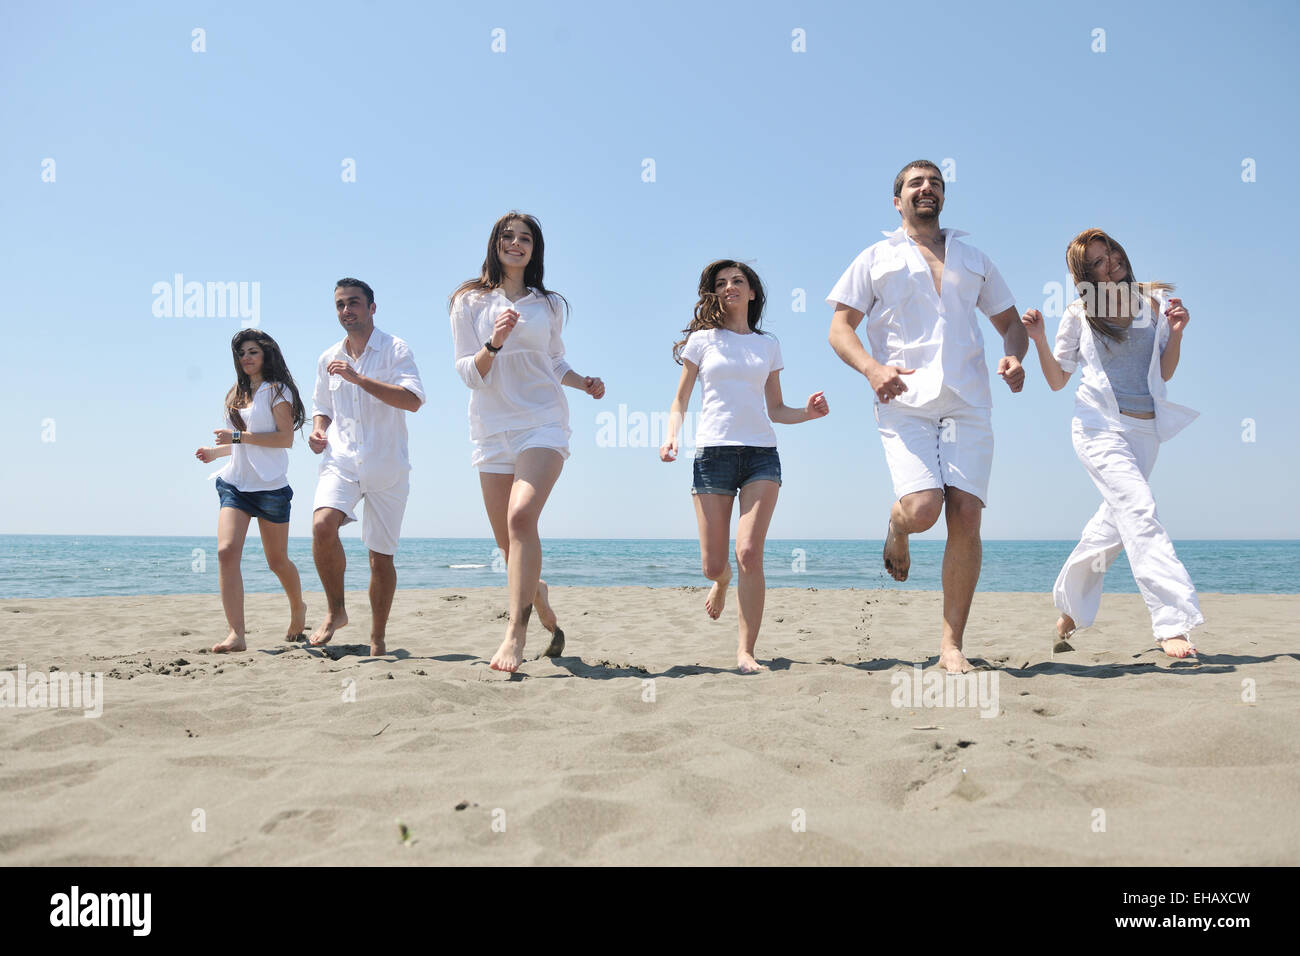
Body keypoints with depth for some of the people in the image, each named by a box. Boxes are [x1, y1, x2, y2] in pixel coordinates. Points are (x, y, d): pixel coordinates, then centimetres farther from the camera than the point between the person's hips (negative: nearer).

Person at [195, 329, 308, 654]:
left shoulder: (277, 391, -3)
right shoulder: (236, 394, 19)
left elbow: (286, 438, -14)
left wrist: (237, 436, -17)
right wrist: (216, 452, 13)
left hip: (271, 486, -5)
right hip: (235, 484, 5)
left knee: (277, 560, 7)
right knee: (226, 551, -16)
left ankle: (298, 608, 36)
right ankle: (236, 634, -21)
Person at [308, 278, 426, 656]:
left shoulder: (395, 350, -2)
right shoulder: (328, 359, 14)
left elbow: (414, 399, -18)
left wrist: (359, 378, -22)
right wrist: (318, 430, 5)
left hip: (387, 466, -3)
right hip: (341, 460, 3)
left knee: (381, 555, 3)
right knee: (322, 525, -25)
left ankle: (377, 639, 19)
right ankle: (336, 611, -5)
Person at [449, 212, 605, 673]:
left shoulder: (548, 306, 12)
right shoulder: (470, 302, 7)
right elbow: (468, 373, 0)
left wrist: (584, 382, 7)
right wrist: (494, 343, -18)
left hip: (542, 423, -1)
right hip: (491, 428, 1)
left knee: (521, 517, -25)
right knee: (509, 543, 5)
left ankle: (515, 634, -26)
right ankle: (544, 611, 33)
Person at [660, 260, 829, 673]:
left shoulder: (768, 344, 16)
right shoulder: (703, 339, 10)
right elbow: (679, 402, 11)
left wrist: (806, 412, -2)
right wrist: (672, 436, -9)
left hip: (761, 452, 1)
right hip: (713, 452, -1)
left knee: (749, 553, -15)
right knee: (713, 564, -2)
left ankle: (746, 652, -6)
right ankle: (721, 581, 37)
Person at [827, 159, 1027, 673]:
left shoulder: (973, 260, 24)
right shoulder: (876, 259, 14)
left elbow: (1011, 322, 25)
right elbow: (840, 329, 7)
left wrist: (1014, 358, 1)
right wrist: (872, 369, -13)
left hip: (968, 404, 3)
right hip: (904, 403, -2)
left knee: (966, 515, -9)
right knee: (922, 508, -21)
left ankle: (952, 645, -1)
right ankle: (896, 527, 19)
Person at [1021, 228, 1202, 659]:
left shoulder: (1156, 300, 6)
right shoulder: (1079, 315, 2)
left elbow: (1165, 373, 9)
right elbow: (1057, 380, 7)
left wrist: (1176, 332, -7)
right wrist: (1040, 341, -9)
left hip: (1145, 429, 4)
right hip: (1100, 424, -4)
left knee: (1115, 521, 10)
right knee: (1139, 510, -21)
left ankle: (1071, 609, 28)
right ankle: (1172, 623, -24)